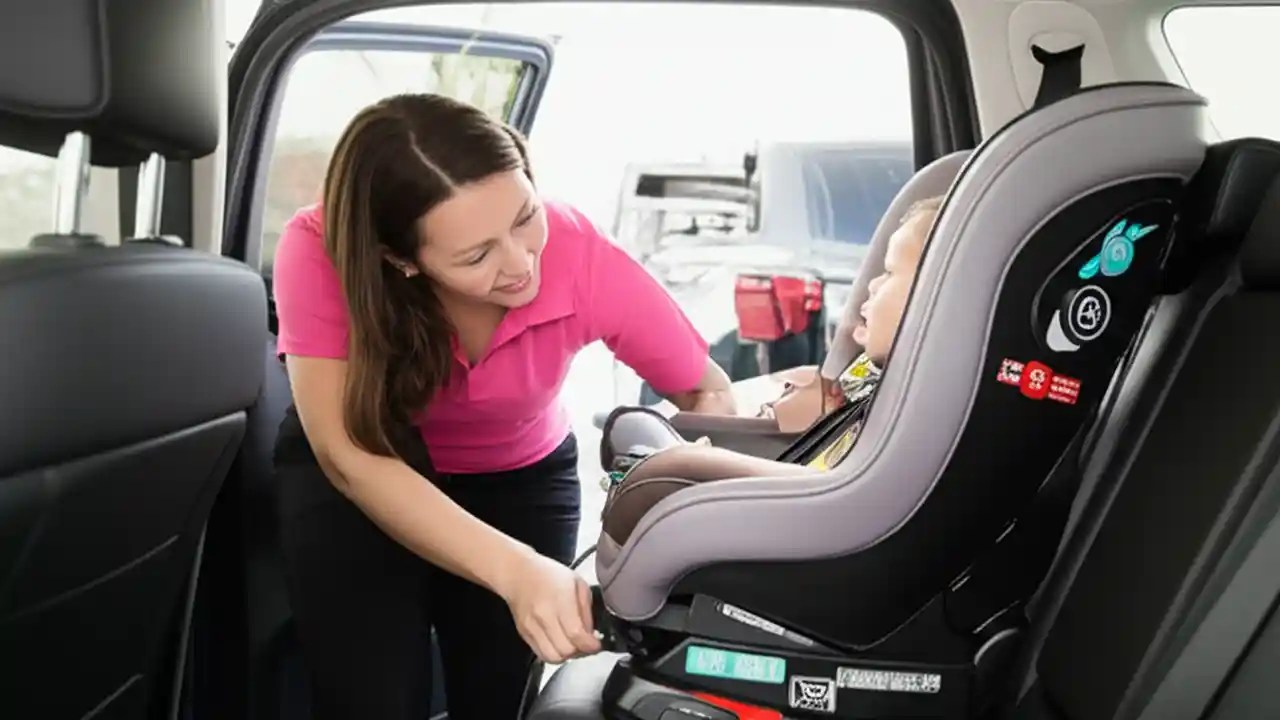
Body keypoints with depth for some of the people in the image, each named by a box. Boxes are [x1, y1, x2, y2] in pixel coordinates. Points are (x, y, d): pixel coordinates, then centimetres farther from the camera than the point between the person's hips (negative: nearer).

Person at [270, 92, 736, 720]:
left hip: (522, 477, 1)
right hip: (355, 474, -1)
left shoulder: (581, 256, -31)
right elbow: (348, 457, -36)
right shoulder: (322, 252, -33)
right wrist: (515, 571, -48)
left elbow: (707, 392, -18)